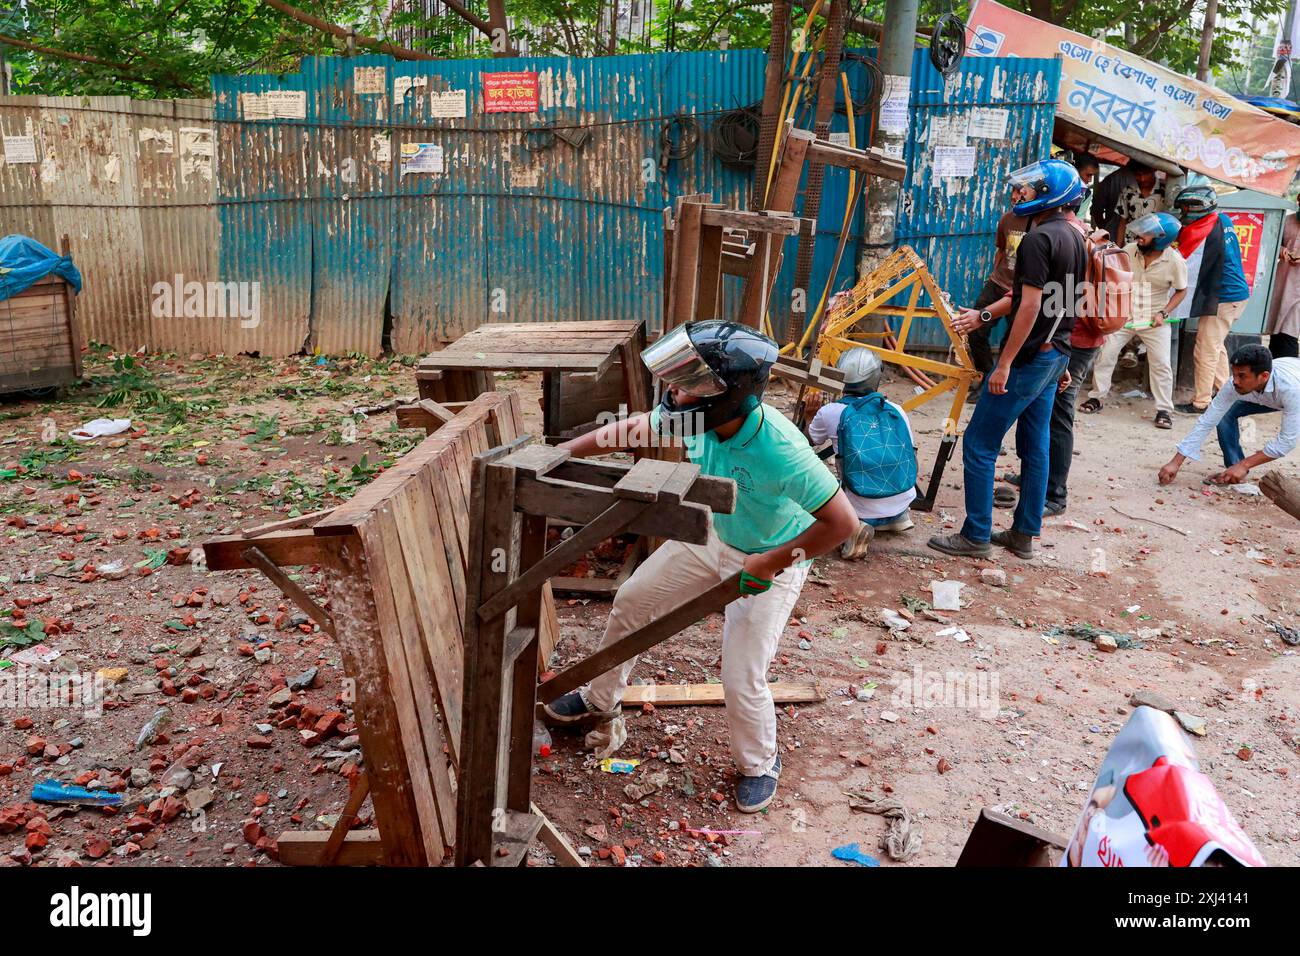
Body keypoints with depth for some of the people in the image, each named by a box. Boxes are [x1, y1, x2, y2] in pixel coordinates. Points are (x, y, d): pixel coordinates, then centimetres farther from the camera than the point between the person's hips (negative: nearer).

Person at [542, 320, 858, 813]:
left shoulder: (781, 451, -41)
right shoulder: (699, 418, -23)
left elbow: (842, 522, -33)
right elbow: (634, 429, -5)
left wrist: (771, 563, -27)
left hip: (771, 562, -6)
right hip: (713, 536, 7)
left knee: (742, 682, -5)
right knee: (631, 600, 14)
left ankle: (759, 766, 29)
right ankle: (600, 701, 40)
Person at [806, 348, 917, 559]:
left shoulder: (830, 413, -4)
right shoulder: (897, 411, 3)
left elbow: (808, 442, 18)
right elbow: (911, 461, 15)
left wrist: (809, 416, 37)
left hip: (863, 507, -4)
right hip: (904, 500, 5)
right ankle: (898, 517, 19)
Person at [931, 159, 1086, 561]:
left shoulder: (1039, 239, -17)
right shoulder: (1074, 238, 13)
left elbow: (1030, 306, -21)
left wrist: (1005, 363, -20)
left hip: (1030, 357, -10)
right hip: (1056, 354, 10)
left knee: (979, 445, -3)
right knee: (1035, 447, 14)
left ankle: (976, 535, 3)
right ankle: (1024, 535, 21)